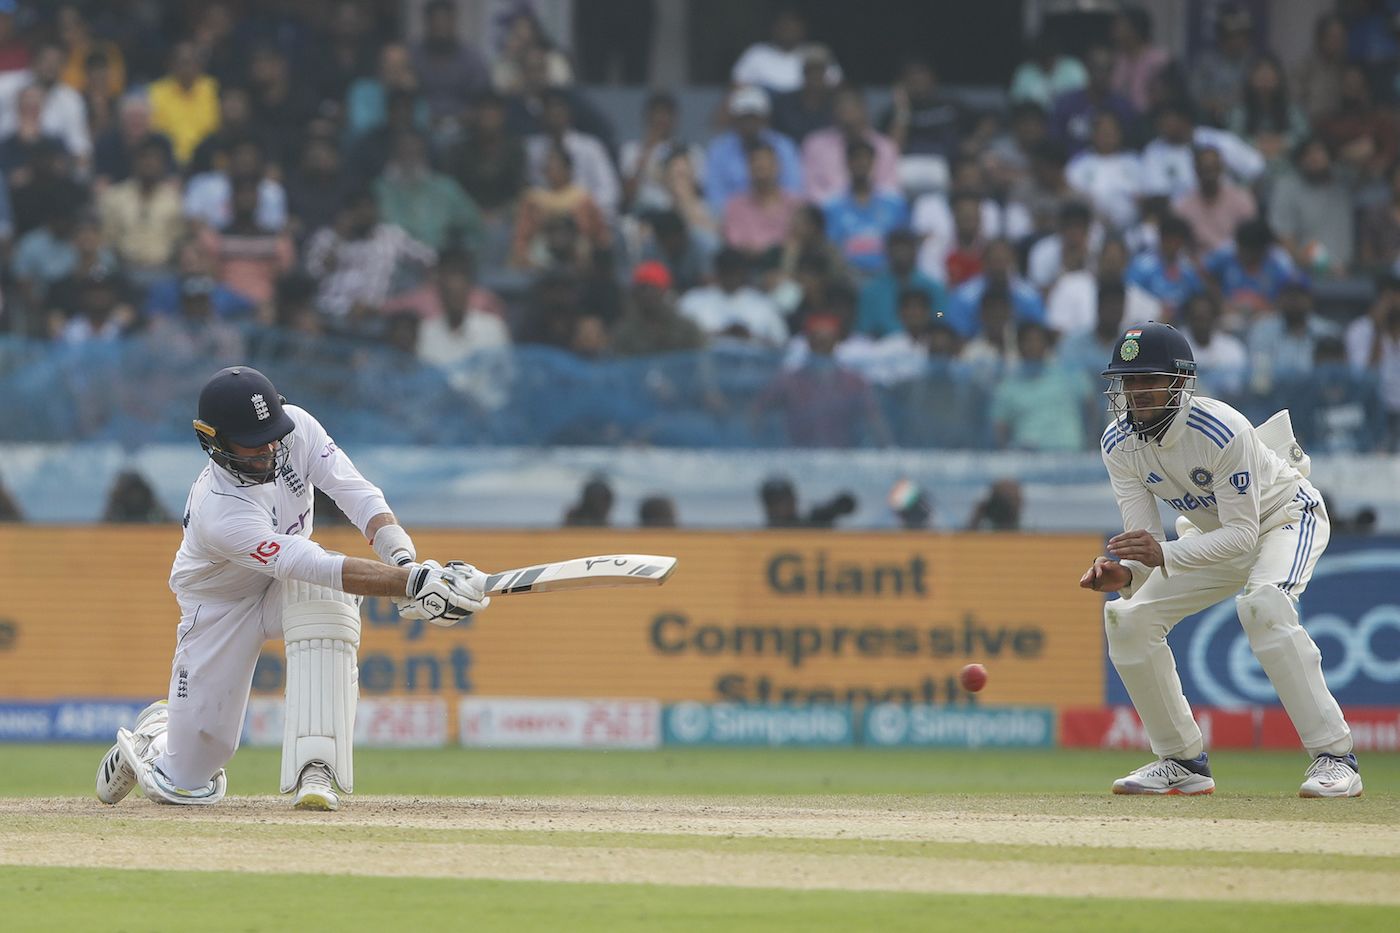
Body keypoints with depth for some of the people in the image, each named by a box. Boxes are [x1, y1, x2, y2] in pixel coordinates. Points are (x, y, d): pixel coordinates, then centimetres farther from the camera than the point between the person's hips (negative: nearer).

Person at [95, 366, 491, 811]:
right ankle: (155, 733, 36)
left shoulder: (297, 428, -22)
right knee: (188, 781, -5)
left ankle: (316, 772, -33)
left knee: (325, 598, -36)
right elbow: (319, 568, -47)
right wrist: (413, 582, -56)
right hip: (218, 610, -4)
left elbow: (357, 493, -27)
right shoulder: (220, 512, -39)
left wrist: (404, 559, -47)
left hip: (287, 590, 4)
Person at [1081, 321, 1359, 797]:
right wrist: (1124, 573, -42)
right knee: (1128, 618, -5)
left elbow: (1241, 534, -34)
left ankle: (1335, 757, -32)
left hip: (1285, 516, -7)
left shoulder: (1222, 431, -35)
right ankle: (1183, 761, 9)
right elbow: (1144, 534, -18)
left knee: (1263, 605, -35)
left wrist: (1164, 554, -49)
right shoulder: (1119, 443, -16)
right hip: (1211, 531, 7)